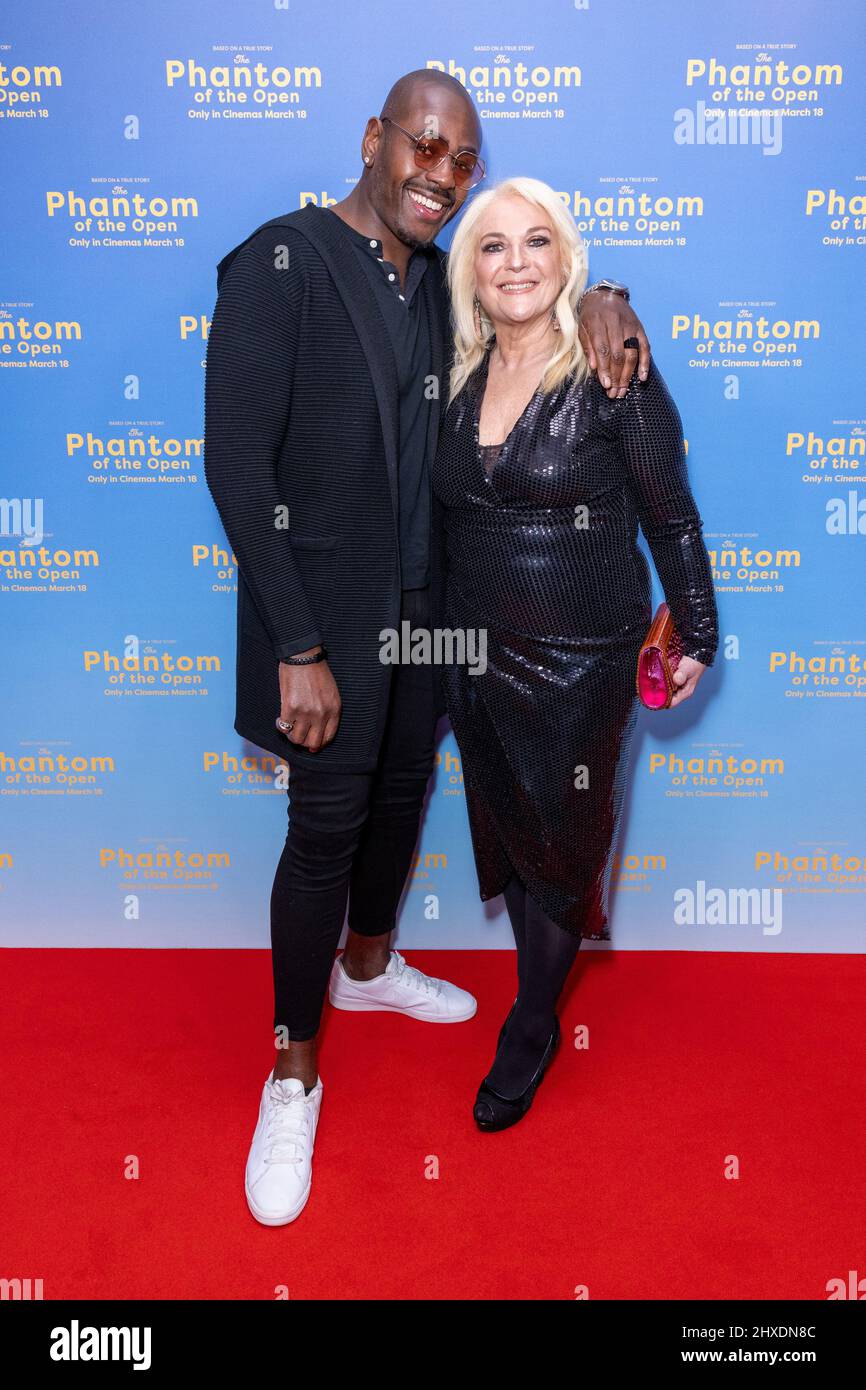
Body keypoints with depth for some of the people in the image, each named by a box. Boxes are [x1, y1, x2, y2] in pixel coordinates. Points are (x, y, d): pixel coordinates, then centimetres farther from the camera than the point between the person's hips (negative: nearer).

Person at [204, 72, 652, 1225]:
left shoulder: (441, 283, 6)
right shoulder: (282, 263, -15)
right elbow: (236, 462, -19)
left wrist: (602, 298, -5)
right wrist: (298, 647, -20)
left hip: (422, 605, 7)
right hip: (327, 614, -7)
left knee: (400, 797, 18)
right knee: (327, 828, -1)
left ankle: (367, 966, 45)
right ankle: (294, 1072, 19)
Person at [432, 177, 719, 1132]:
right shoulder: (460, 382, 4)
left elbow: (671, 517, -5)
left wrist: (696, 633, 0)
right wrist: (449, 629, 14)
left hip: (580, 658, -5)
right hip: (478, 650, 5)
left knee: (561, 843, 9)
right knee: (506, 833, 15)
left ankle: (531, 1032, 29)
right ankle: (545, 982, 37)